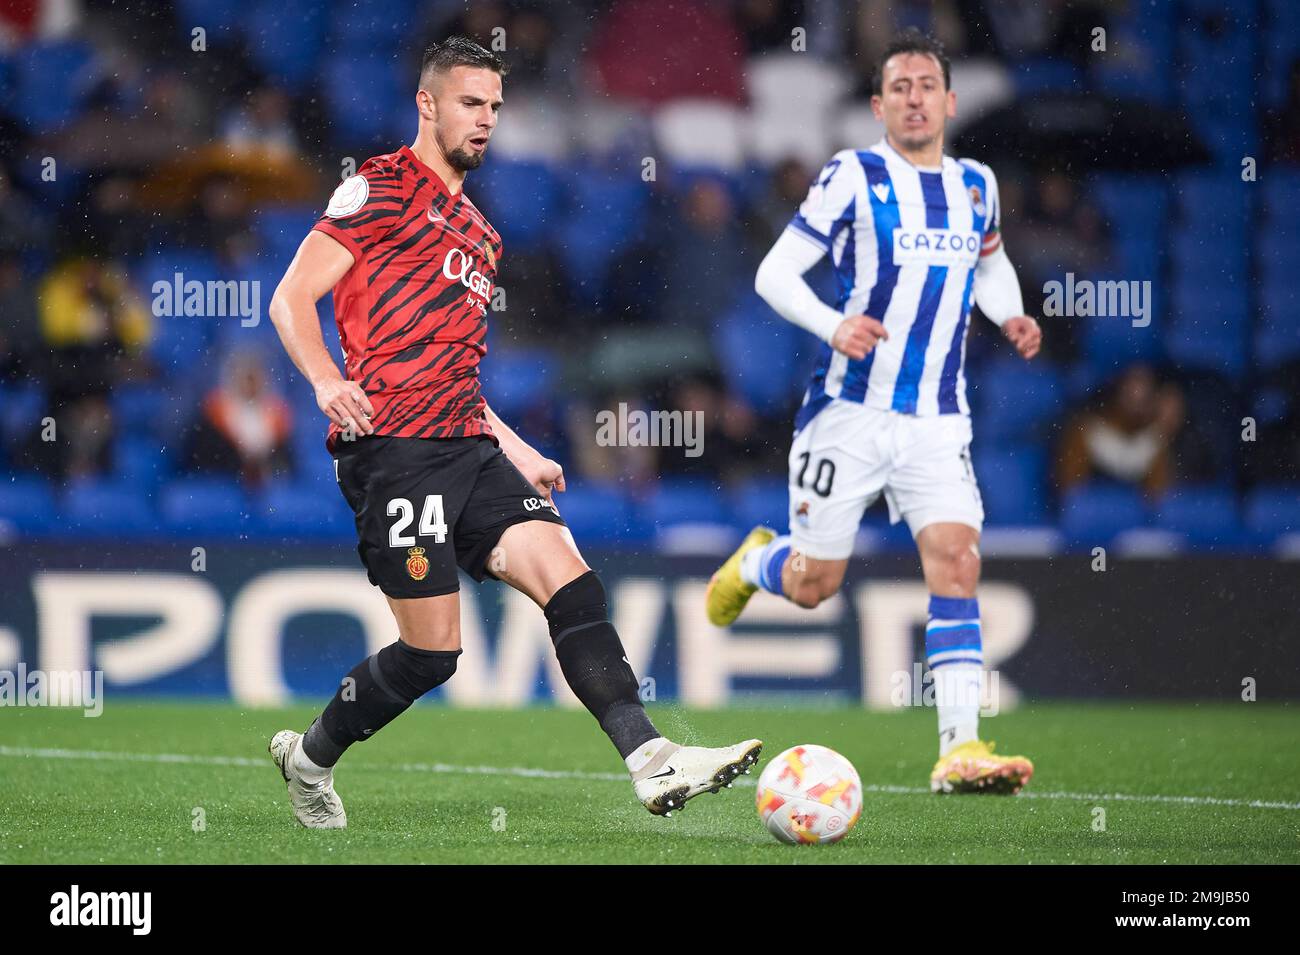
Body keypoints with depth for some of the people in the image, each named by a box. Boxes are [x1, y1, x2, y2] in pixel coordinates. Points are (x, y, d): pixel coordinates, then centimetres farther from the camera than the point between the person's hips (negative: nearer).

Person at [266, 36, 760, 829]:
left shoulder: (479, 233, 25)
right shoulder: (381, 190, 0)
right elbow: (292, 299, -7)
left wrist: (518, 453, 23)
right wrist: (326, 381, -25)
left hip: (466, 446, 8)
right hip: (393, 448, -7)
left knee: (569, 577, -12)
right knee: (432, 649, -7)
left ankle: (651, 760, -22)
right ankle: (310, 757, 16)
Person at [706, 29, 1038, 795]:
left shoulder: (976, 186, 8)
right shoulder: (854, 177, -7)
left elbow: (991, 264, 28)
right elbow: (775, 273, -8)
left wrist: (1010, 314, 6)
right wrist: (834, 327, -26)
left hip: (938, 421, 3)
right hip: (850, 409, -3)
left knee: (957, 562, -15)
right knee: (813, 585, 4)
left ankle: (961, 748, -18)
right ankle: (754, 562, 41)